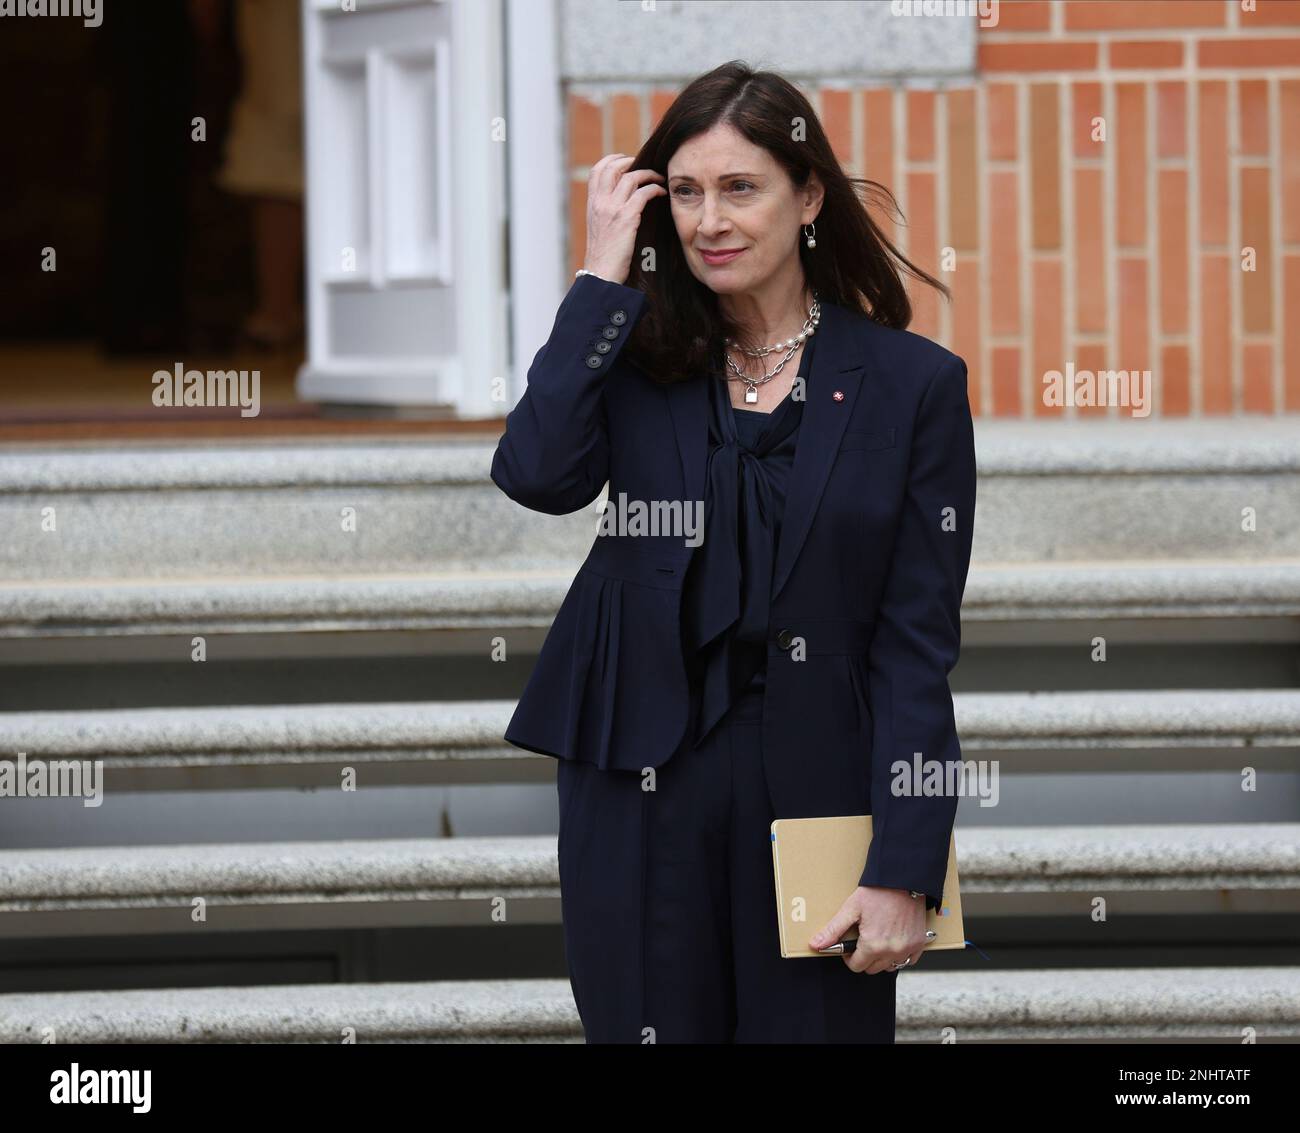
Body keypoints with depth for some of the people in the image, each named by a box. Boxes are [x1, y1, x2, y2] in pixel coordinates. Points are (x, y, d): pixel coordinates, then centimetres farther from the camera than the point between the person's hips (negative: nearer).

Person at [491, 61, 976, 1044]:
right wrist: (605, 276, -9)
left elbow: (918, 647, -4)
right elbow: (537, 476, -16)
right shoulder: (639, 359, 6)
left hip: (816, 781, -2)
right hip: (639, 781, 2)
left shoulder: (912, 383, 0)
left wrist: (904, 871, -11)